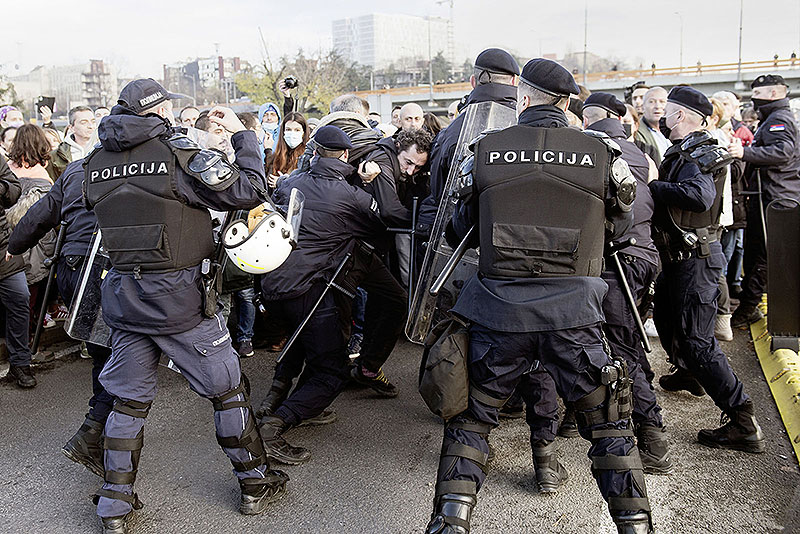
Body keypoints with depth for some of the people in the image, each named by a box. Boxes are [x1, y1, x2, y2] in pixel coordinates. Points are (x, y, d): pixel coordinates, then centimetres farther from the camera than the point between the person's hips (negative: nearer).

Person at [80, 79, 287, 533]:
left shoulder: (97, 165, 5)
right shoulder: (177, 154, -12)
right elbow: (249, 190, -14)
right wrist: (242, 134, 0)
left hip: (123, 295, 6)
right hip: (178, 295, -5)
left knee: (129, 400, 15)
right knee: (227, 388, 10)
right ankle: (255, 483, 23)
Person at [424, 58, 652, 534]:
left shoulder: (482, 152, 1)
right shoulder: (602, 155, 1)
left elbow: (456, 230, 11)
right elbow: (620, 227, 16)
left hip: (500, 311, 0)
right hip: (574, 312, 0)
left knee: (469, 418, 16)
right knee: (608, 423, 16)